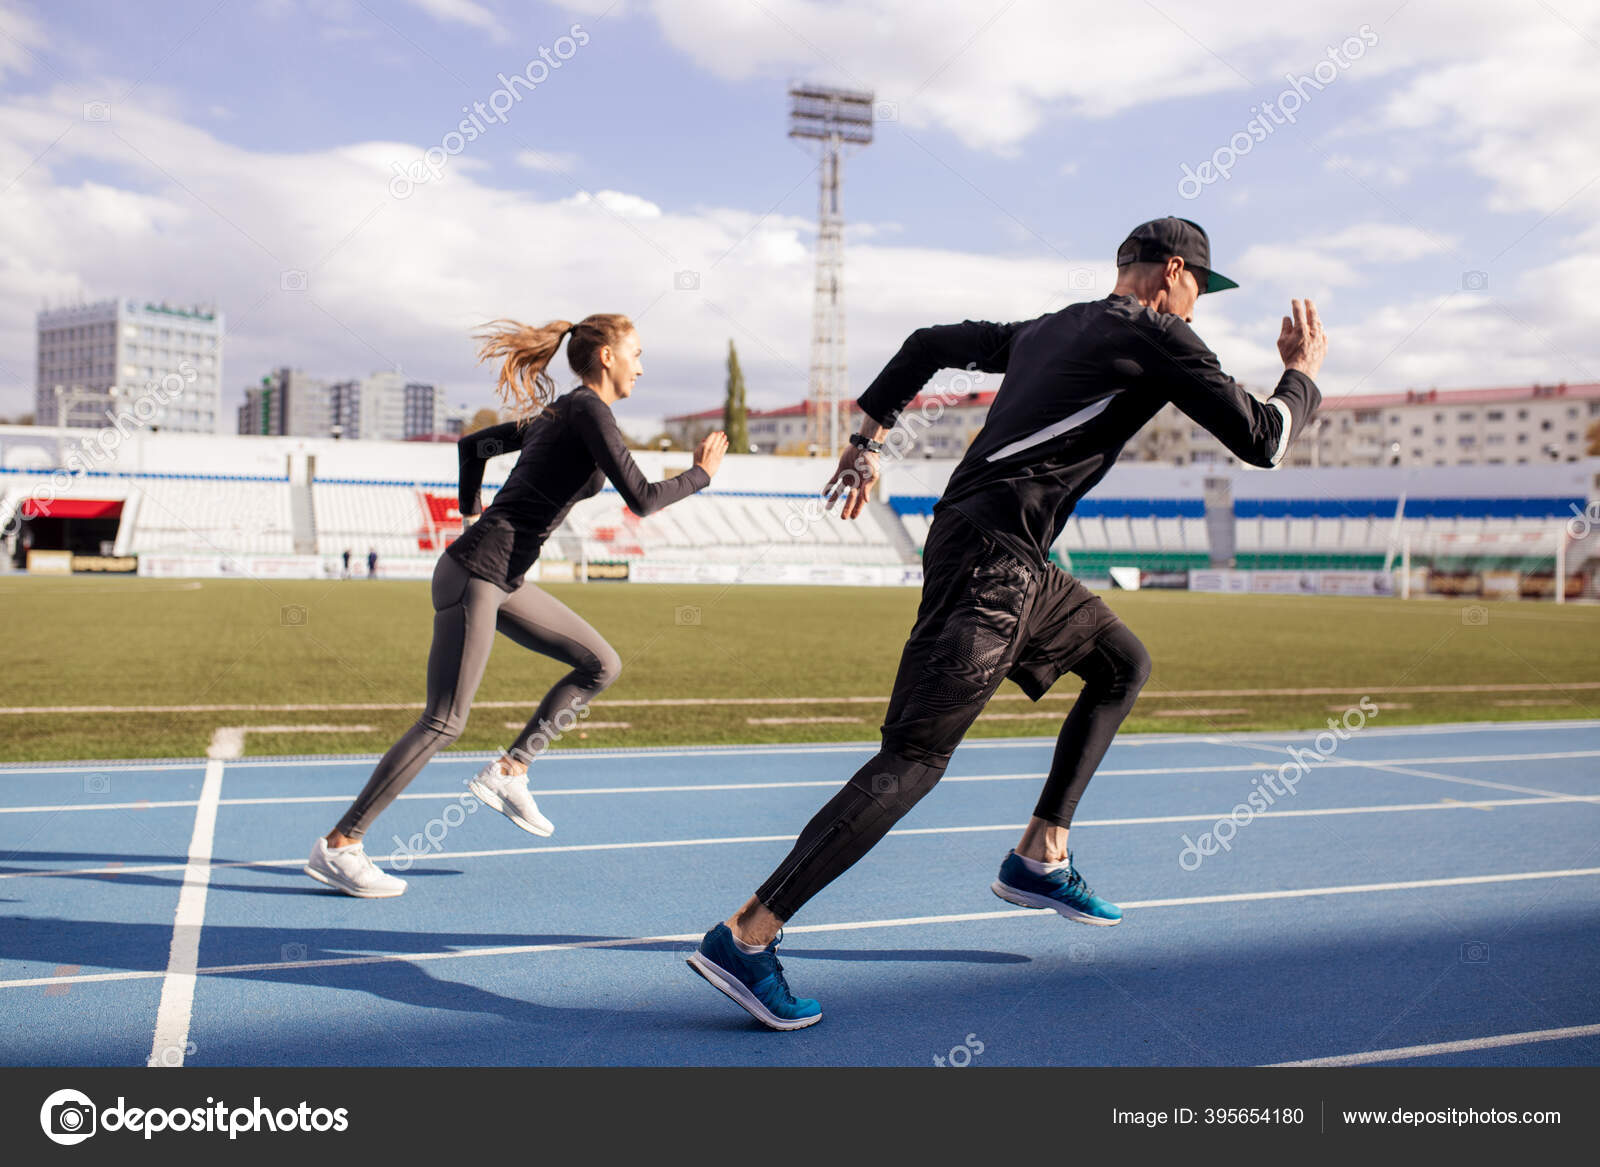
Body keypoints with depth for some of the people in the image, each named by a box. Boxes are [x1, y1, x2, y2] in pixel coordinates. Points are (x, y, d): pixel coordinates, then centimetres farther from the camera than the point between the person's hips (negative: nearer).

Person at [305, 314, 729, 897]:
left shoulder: (557, 413, 15)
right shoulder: (586, 410, -12)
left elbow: (472, 444, 25)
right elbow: (642, 499, -18)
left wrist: (473, 509, 35)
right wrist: (700, 474, -3)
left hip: (503, 580, 10)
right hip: (474, 574, -10)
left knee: (601, 664, 10)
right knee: (444, 723, -7)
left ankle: (509, 771, 10)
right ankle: (338, 845, 2)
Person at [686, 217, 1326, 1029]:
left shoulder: (1047, 329, 23)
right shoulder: (1157, 336, 0)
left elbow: (929, 344, 28)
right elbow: (1260, 441, 0)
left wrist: (867, 438, 31)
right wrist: (1303, 372, 19)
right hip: (992, 557, -10)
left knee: (1123, 663, 22)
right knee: (915, 757, -14)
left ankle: (1039, 861, 22)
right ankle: (744, 936, -15)